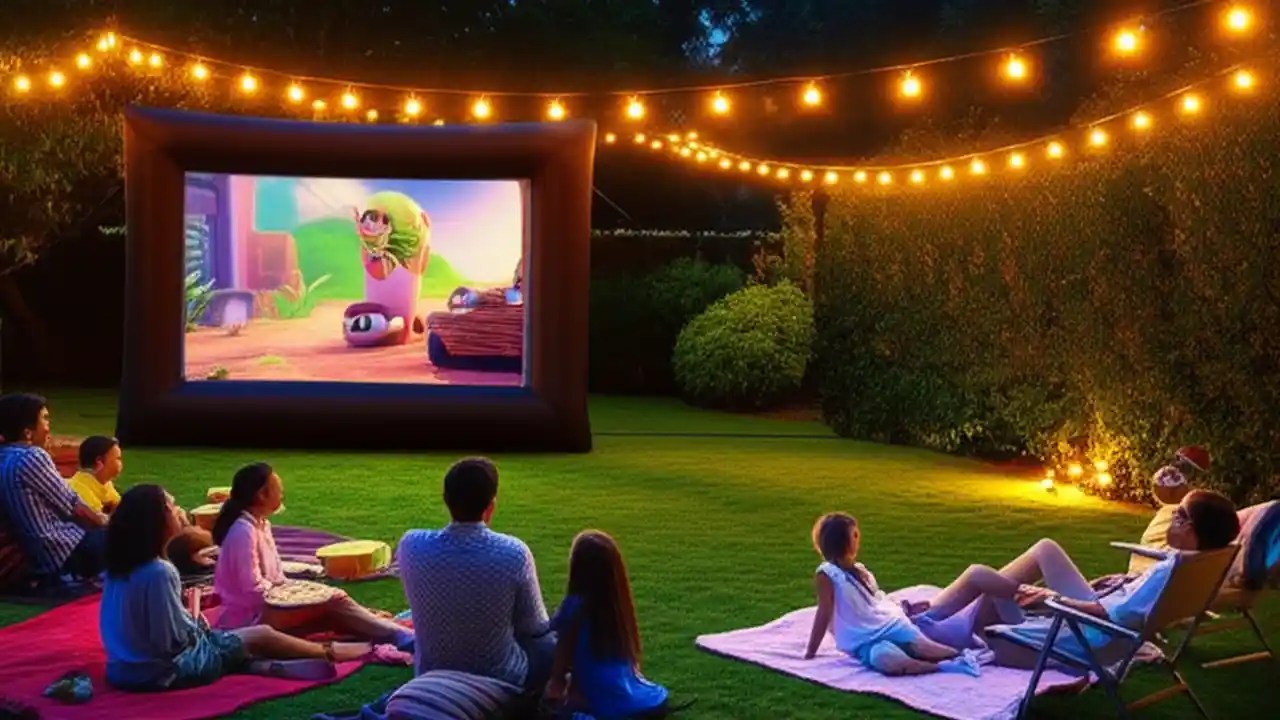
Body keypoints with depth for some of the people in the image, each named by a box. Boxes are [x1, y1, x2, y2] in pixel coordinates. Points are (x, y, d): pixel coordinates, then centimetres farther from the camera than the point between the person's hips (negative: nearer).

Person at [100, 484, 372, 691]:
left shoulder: (119, 568, 2)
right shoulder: (159, 572, -25)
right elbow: (175, 639, -21)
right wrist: (195, 618, -3)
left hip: (128, 667, 8)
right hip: (164, 671, -8)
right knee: (261, 635, 7)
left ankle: (269, 667, 1)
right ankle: (331, 652, 24)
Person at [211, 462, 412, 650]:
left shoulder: (260, 524, 11)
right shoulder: (244, 530, -19)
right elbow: (253, 588, -23)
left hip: (265, 607, 9)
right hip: (251, 617, -9)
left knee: (334, 615, -6)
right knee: (332, 602, -18)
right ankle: (398, 637, -20)